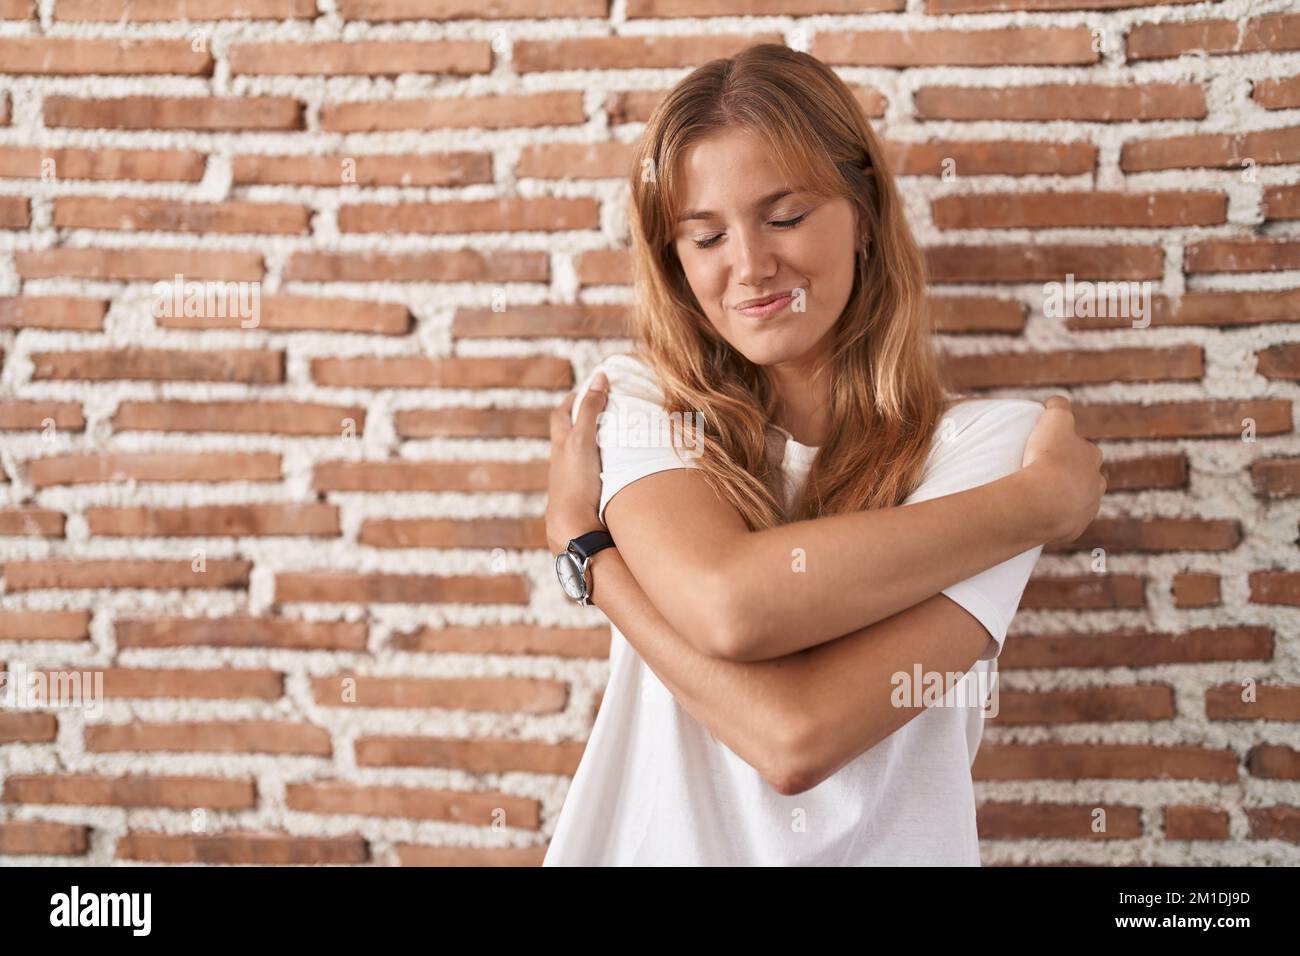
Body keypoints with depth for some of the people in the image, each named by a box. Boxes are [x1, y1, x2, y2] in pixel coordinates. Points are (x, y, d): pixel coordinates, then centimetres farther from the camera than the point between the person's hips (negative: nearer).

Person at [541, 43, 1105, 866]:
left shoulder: (989, 447, -8)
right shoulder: (637, 404, -1)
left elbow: (798, 733, -18)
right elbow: (724, 602, -20)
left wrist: (580, 536, -10)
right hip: (650, 840, 2)